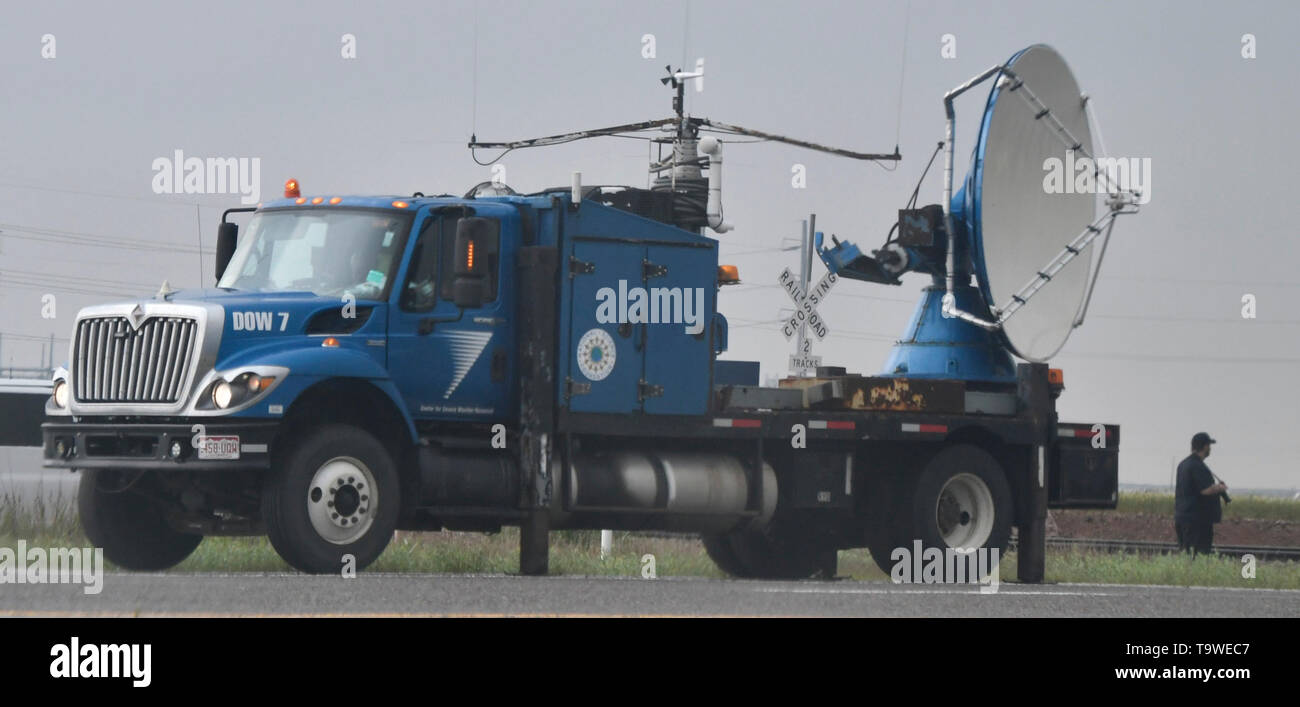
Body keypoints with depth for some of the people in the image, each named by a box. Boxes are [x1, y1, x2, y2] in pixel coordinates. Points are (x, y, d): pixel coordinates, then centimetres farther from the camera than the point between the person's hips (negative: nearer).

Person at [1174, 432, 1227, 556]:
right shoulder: (1198, 466, -16)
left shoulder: (1183, 465, 15)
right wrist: (1221, 487, -6)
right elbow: (1206, 490, -23)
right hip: (1197, 518, -10)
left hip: (1181, 517, 10)